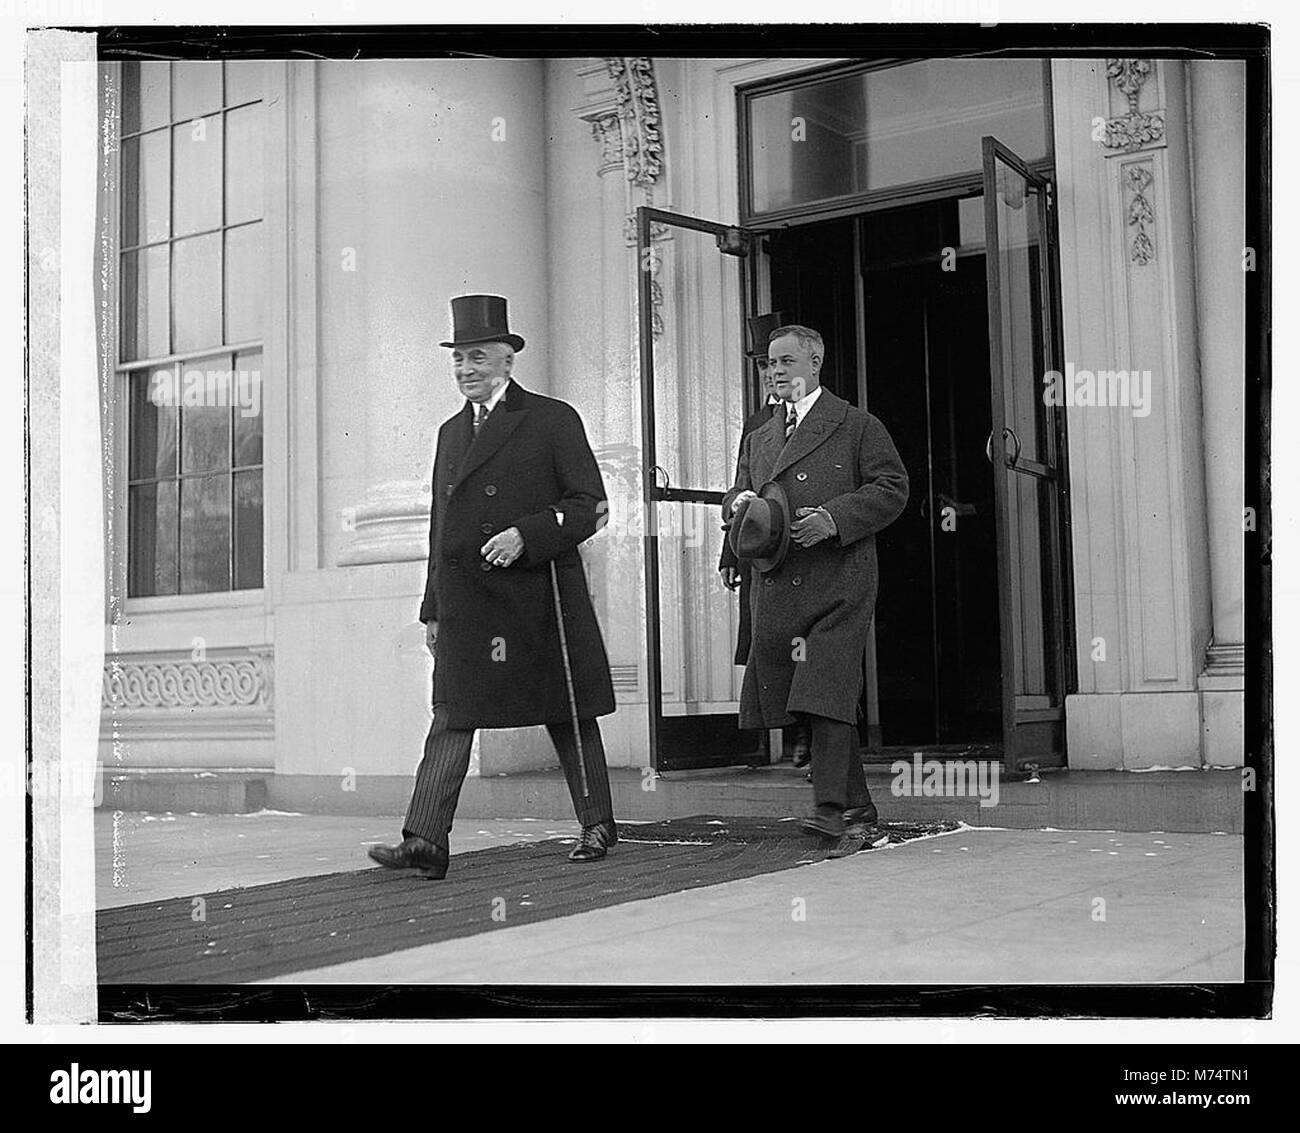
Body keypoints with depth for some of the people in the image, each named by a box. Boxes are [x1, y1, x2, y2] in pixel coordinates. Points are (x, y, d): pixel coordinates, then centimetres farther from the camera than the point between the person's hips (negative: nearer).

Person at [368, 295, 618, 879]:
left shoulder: (552, 420, 0)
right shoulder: (451, 431, 18)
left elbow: (589, 506, -4)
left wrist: (525, 534, -18)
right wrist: (433, 608, 16)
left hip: (537, 595, -4)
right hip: (464, 602, 5)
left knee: (566, 714, 6)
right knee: (450, 717, -4)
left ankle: (597, 824, 21)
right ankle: (425, 841, -9)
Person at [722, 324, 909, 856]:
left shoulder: (857, 426, 4)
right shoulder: (759, 438, 22)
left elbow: (892, 489, -2)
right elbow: (736, 497, 24)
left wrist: (834, 517, -15)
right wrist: (741, 503, -1)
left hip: (838, 579, -6)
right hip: (778, 588, 6)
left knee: (827, 692, -17)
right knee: (805, 699, 8)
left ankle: (831, 809, -18)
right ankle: (860, 815, 18)